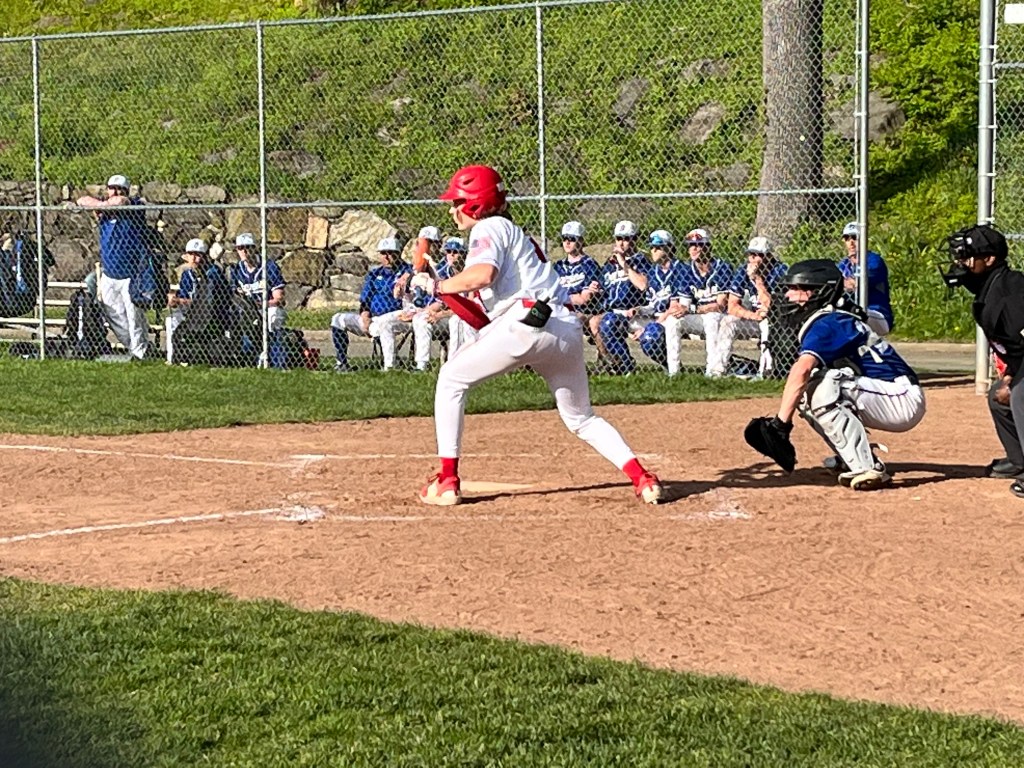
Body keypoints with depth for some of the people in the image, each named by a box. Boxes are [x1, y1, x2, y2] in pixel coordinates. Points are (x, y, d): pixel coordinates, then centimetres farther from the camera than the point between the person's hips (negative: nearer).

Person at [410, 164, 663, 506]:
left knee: (452, 379, 6)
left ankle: (447, 481, 2)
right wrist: (448, 294, 20)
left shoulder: (488, 228, 5)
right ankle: (641, 477, 2)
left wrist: (438, 286, -3)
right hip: (568, 327, 9)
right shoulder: (514, 232, 32)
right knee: (581, 417, 20)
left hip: (527, 323, -9)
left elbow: (483, 274, -18)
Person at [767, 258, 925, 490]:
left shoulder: (827, 323, -16)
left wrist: (780, 423, -38)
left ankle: (867, 469, -28)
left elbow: (802, 369, -33)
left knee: (822, 387, -28)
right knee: (805, 393, 8)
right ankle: (852, 459, 13)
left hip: (904, 401, -10)